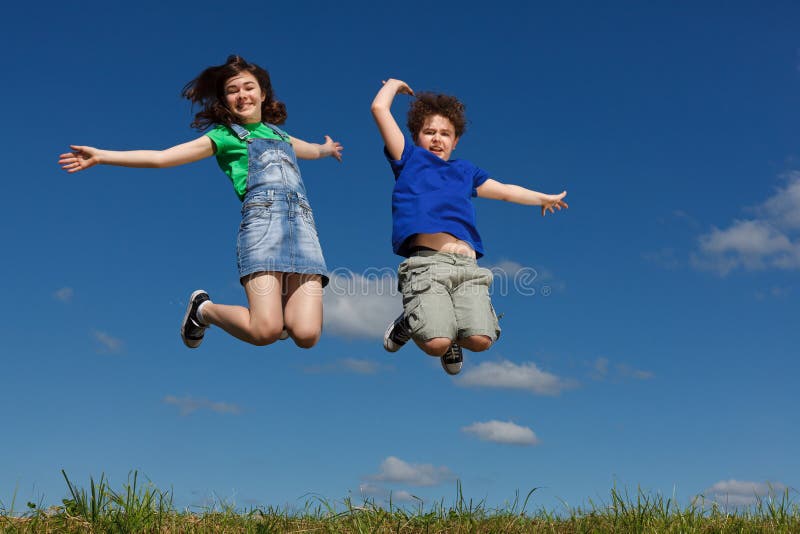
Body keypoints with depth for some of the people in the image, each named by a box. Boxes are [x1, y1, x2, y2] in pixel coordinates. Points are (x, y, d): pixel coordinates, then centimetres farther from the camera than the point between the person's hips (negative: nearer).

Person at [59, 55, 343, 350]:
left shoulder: (278, 134, 30)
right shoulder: (223, 135, 16)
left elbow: (312, 150, 53)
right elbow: (161, 157, 12)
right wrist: (101, 156, 6)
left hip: (303, 221, 4)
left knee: (306, 335, -15)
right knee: (265, 331, -20)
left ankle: (282, 301, 20)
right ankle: (203, 309, 10)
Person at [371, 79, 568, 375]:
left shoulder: (465, 171, 32)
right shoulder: (409, 158, 20)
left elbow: (505, 191, 45)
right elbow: (379, 109, 14)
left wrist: (543, 198, 56)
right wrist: (395, 84, 33)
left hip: (467, 265, 4)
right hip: (426, 261, -4)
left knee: (480, 340, -21)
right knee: (435, 344, -24)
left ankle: (451, 337, 16)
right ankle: (408, 324, 12)